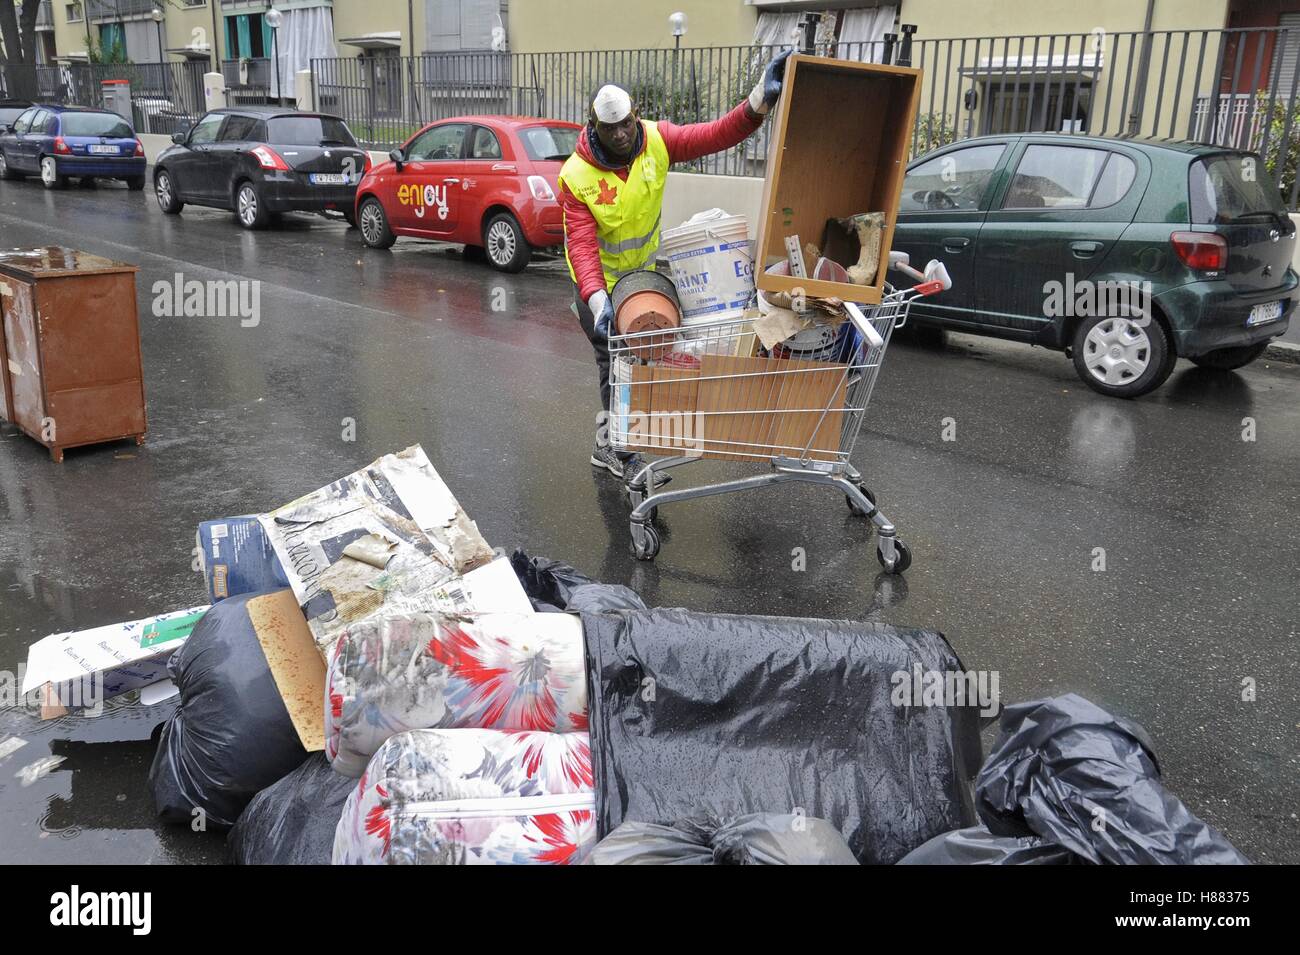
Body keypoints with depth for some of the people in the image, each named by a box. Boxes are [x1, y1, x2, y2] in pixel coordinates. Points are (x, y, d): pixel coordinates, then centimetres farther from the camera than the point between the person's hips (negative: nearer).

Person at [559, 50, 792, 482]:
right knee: (614, 363, 0)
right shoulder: (576, 175, -25)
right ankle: (622, 457, 15)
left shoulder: (656, 140, -16)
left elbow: (715, 136, -25)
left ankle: (609, 442, 36)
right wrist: (597, 298, -44)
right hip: (598, 283, -5)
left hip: (644, 273, 5)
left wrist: (760, 101, -41)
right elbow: (581, 243, -30)